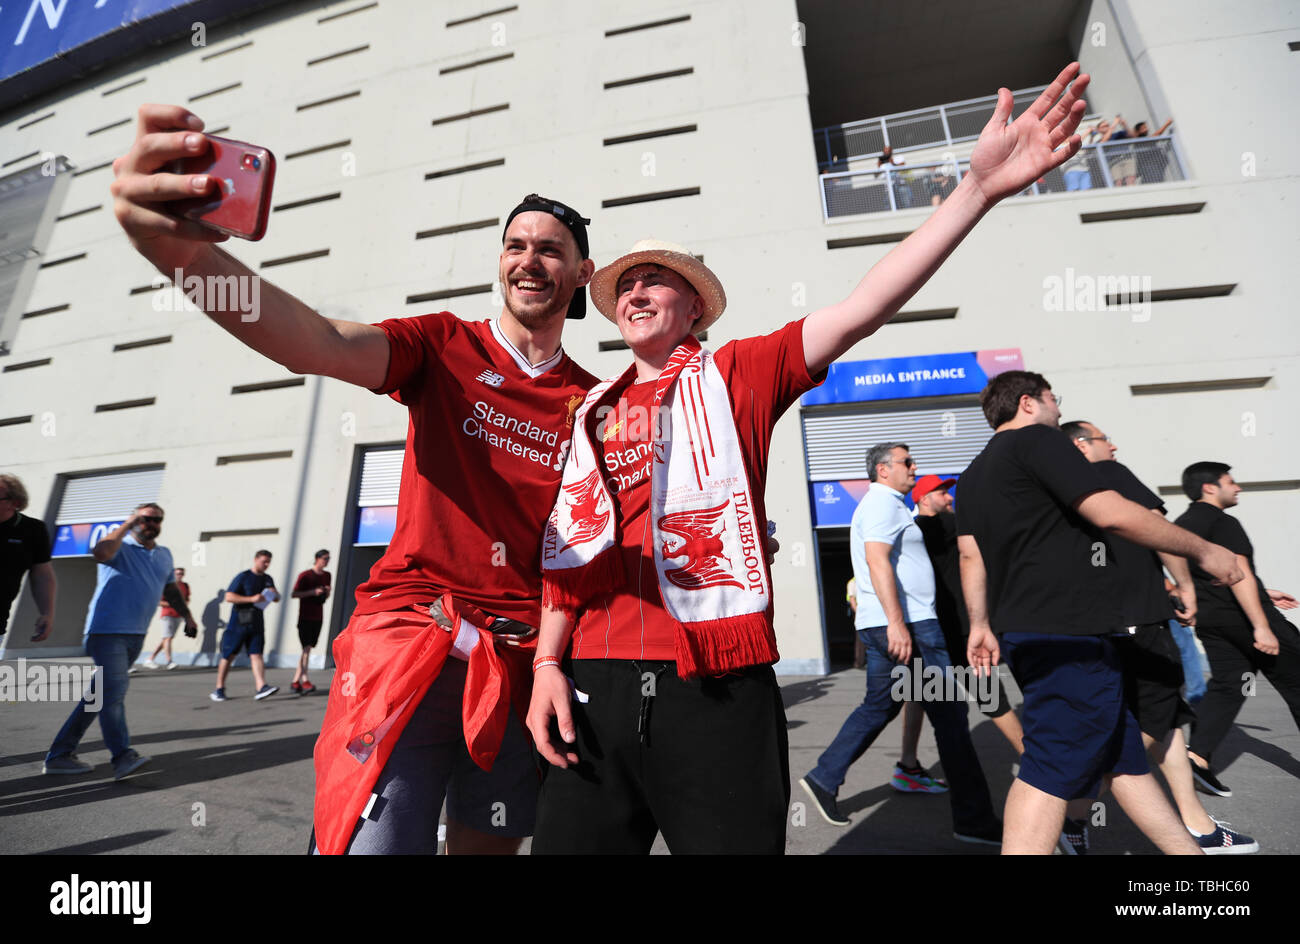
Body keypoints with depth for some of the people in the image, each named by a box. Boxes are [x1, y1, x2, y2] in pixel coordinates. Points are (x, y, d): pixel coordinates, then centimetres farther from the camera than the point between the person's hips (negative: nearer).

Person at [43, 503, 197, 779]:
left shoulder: (164, 555, 17)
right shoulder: (121, 547, -4)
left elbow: (171, 589, 28)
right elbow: (101, 553, -29)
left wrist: (187, 615, 24)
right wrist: (128, 524, -20)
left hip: (136, 635, 7)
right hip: (108, 630, -7)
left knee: (102, 693, 10)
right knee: (114, 689, -14)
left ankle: (60, 754, 19)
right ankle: (123, 755, -17)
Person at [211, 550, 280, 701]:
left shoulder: (267, 579, 14)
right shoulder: (243, 577, -5)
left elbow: (277, 599, 23)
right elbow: (229, 597, -12)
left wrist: (275, 593, -1)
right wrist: (252, 599, -20)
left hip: (256, 622, 4)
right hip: (239, 621, -4)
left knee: (256, 654, -5)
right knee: (228, 655, 5)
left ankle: (261, 687, -15)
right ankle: (219, 690, 19)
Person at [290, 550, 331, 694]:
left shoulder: (327, 575, 11)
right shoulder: (305, 575, -6)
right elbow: (294, 594, -8)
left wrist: (327, 592, -3)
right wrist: (312, 591, -20)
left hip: (318, 617, 6)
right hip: (305, 616, -6)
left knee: (309, 649, 7)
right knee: (306, 648, -11)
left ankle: (295, 681, 15)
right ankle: (304, 680, -11)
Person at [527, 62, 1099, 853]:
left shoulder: (738, 375, 3)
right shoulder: (592, 411, 11)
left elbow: (864, 309, -7)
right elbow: (567, 544, 9)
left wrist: (979, 187, -14)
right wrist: (547, 663, 4)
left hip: (721, 689, -3)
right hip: (597, 688, 4)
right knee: (571, 839, 14)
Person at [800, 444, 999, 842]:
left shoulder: (878, 504, 23)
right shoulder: (884, 501, -10)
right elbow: (877, 560, -23)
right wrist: (897, 622, -28)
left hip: (883, 625, 10)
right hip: (908, 623, -10)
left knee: (878, 707, 14)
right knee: (949, 712, -1)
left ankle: (823, 779, 16)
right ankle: (973, 819, 10)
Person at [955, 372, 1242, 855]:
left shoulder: (972, 475, 17)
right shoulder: (1037, 440, -8)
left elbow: (970, 555, 15)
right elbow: (1114, 514, -15)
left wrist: (981, 624, 18)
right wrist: (1204, 551, -1)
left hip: (1027, 632, 9)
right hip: (1069, 634, -9)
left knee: (1123, 755, 19)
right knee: (1052, 771, -5)